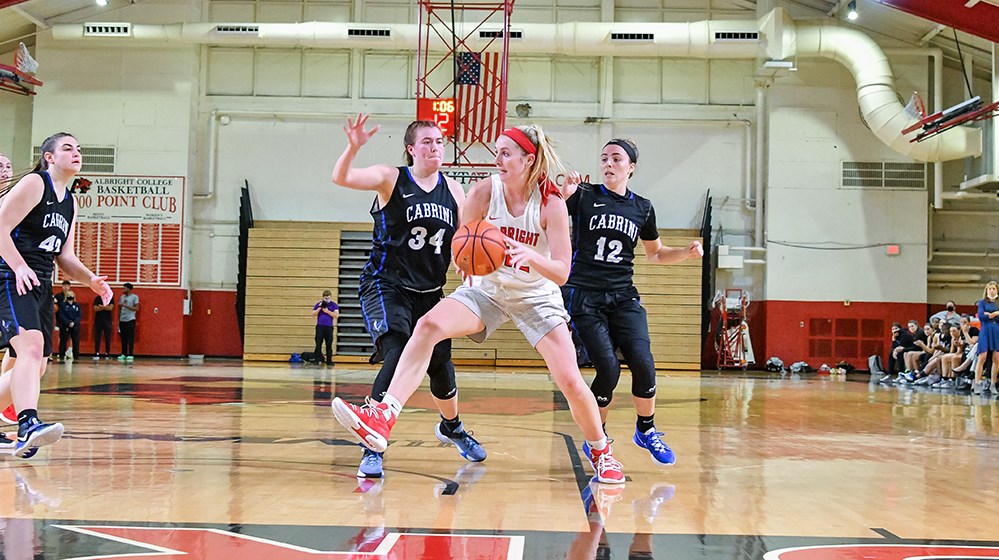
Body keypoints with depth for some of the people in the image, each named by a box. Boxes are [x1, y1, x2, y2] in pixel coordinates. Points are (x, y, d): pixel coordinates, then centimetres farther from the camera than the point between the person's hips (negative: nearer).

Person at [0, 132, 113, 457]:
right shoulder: (34, 183, -4)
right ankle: (28, 425, -41)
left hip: (42, 285, 9)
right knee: (31, 347, -28)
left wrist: (91, 280, 5)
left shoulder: (70, 203, 20)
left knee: (36, 366, 11)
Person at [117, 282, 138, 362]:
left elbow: (136, 308, -8)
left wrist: (127, 306, -18)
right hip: (122, 320, 5)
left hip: (130, 320, -5)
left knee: (130, 338, -6)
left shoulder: (134, 297, -2)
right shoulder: (122, 297, 14)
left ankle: (131, 355, -4)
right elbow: (119, 309, 17)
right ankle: (123, 354, 11)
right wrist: (118, 320, 13)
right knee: (123, 338, 6)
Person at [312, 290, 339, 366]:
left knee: (329, 345, 4)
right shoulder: (319, 304, 7)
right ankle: (317, 360, 2)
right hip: (320, 326, 0)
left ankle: (329, 361, 10)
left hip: (329, 327, 0)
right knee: (318, 344, -2)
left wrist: (327, 311, -13)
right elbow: (313, 314, 5)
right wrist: (319, 308, -9)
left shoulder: (334, 305, 4)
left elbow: (336, 315, -7)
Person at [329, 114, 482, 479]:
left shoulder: (452, 190, 6)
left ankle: (451, 428, 43)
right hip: (386, 286, -5)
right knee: (398, 357, -24)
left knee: (440, 363, 13)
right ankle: (373, 449, -16)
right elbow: (341, 178, -21)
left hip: (429, 291, 5)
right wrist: (353, 148, -40)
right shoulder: (391, 178, -7)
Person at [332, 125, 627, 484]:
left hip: (537, 298, -2)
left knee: (571, 383, -10)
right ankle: (382, 417, -31)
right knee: (429, 325, -25)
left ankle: (600, 452, 17)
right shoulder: (485, 191, -13)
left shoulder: (551, 204, -18)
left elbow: (561, 273, -20)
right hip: (489, 290, 2)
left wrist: (532, 256, -41)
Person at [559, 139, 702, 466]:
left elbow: (655, 254, 24)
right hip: (584, 295, -3)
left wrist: (687, 252, 7)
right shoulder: (583, 196, 0)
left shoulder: (642, 208, 11)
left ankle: (645, 431, 13)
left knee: (643, 364, -14)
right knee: (608, 369, -15)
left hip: (623, 297, 3)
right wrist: (562, 196, -23)